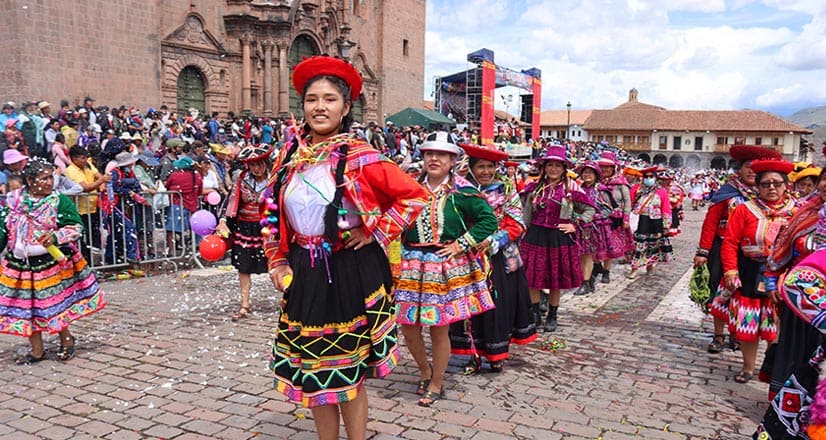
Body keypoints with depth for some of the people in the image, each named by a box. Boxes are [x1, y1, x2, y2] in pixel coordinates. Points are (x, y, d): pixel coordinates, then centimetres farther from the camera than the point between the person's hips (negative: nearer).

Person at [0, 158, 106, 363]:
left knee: (54, 305, 2)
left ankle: (66, 340, 28)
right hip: (19, 264, 4)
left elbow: (76, 226, -11)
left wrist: (56, 237, -26)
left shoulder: (60, 201, -6)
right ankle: (37, 351, 24)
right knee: (26, 307, 9)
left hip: (52, 262, -4)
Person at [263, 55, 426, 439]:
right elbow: (273, 213, 13)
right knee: (313, 370, 14)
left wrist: (376, 233, -10)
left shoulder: (360, 158, -11)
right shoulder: (290, 155, 3)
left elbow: (413, 196, -8)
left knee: (348, 372, 8)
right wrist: (277, 262, 7)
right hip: (304, 274, 5)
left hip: (351, 273, -4)